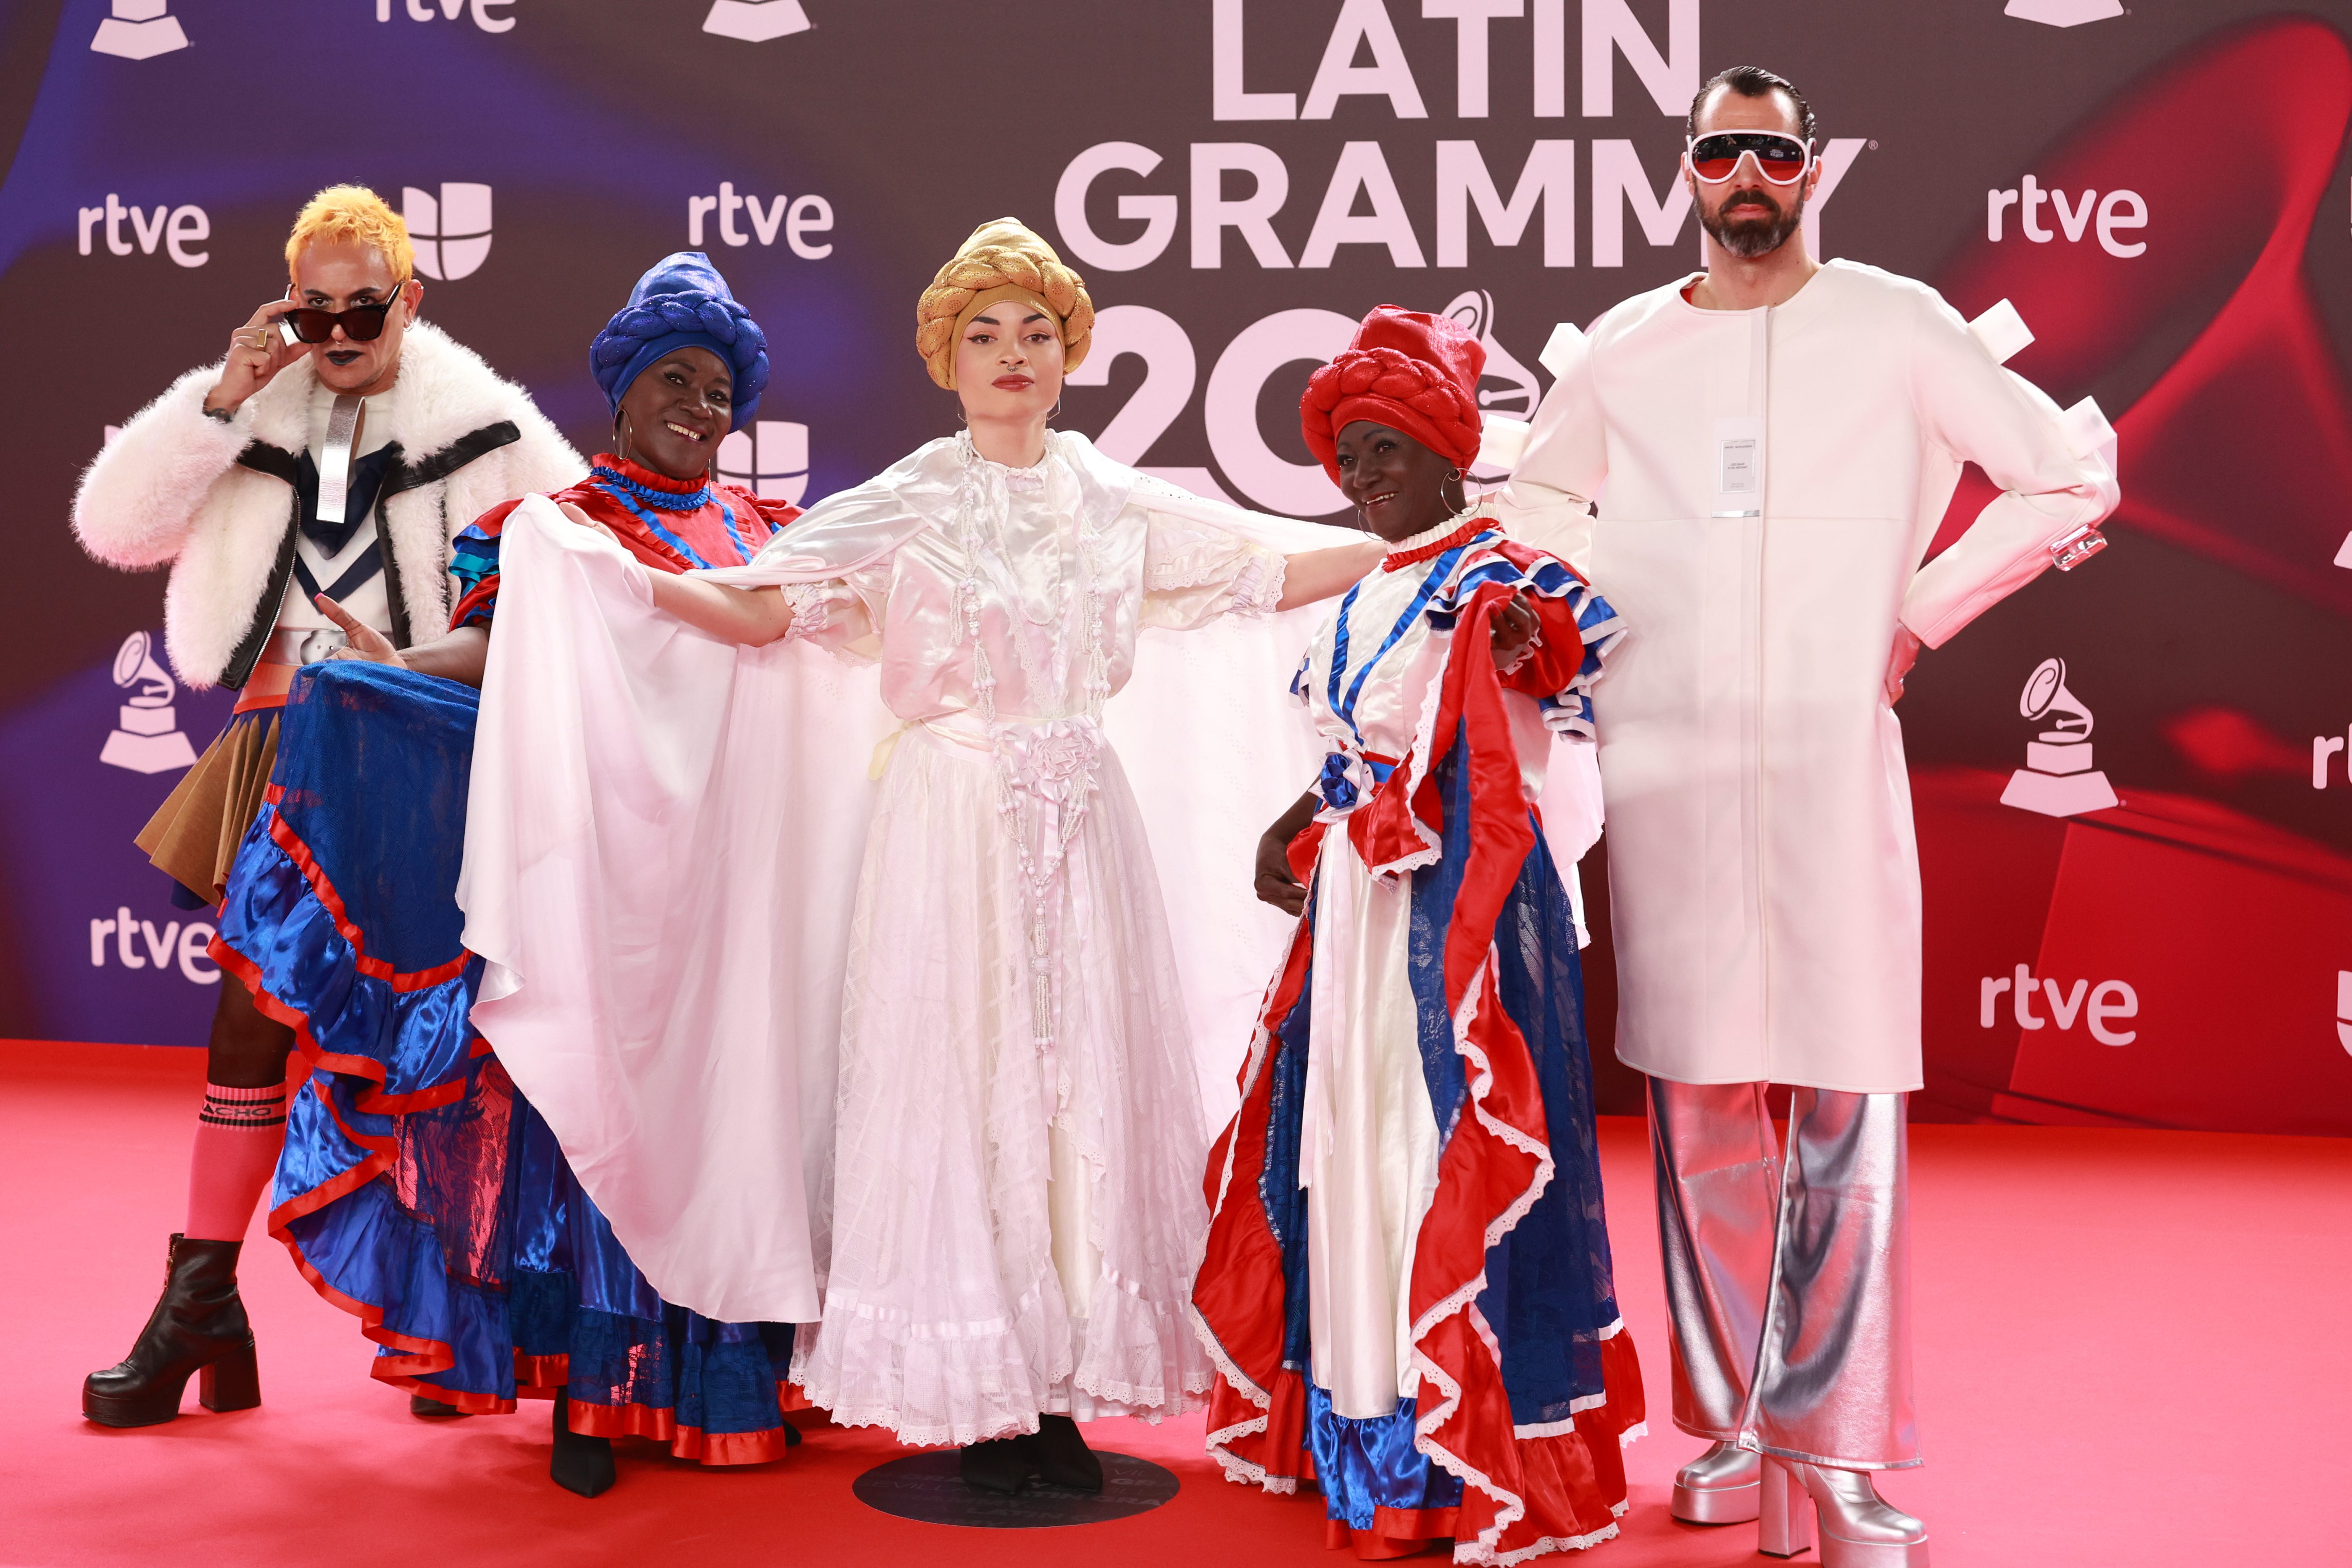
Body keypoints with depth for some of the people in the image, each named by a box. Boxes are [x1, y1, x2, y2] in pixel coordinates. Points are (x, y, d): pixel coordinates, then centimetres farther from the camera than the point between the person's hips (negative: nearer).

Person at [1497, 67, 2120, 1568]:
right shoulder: (1622, 350, 12)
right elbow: (1538, 504, 28)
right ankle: (1732, 1429, 16)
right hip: (1669, 773, 3)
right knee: (1701, 1111, 5)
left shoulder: (1895, 326, 4)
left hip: (1834, 766, -2)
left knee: (1847, 1115, -5)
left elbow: (2073, 474, 6)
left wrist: (1923, 613, 1)